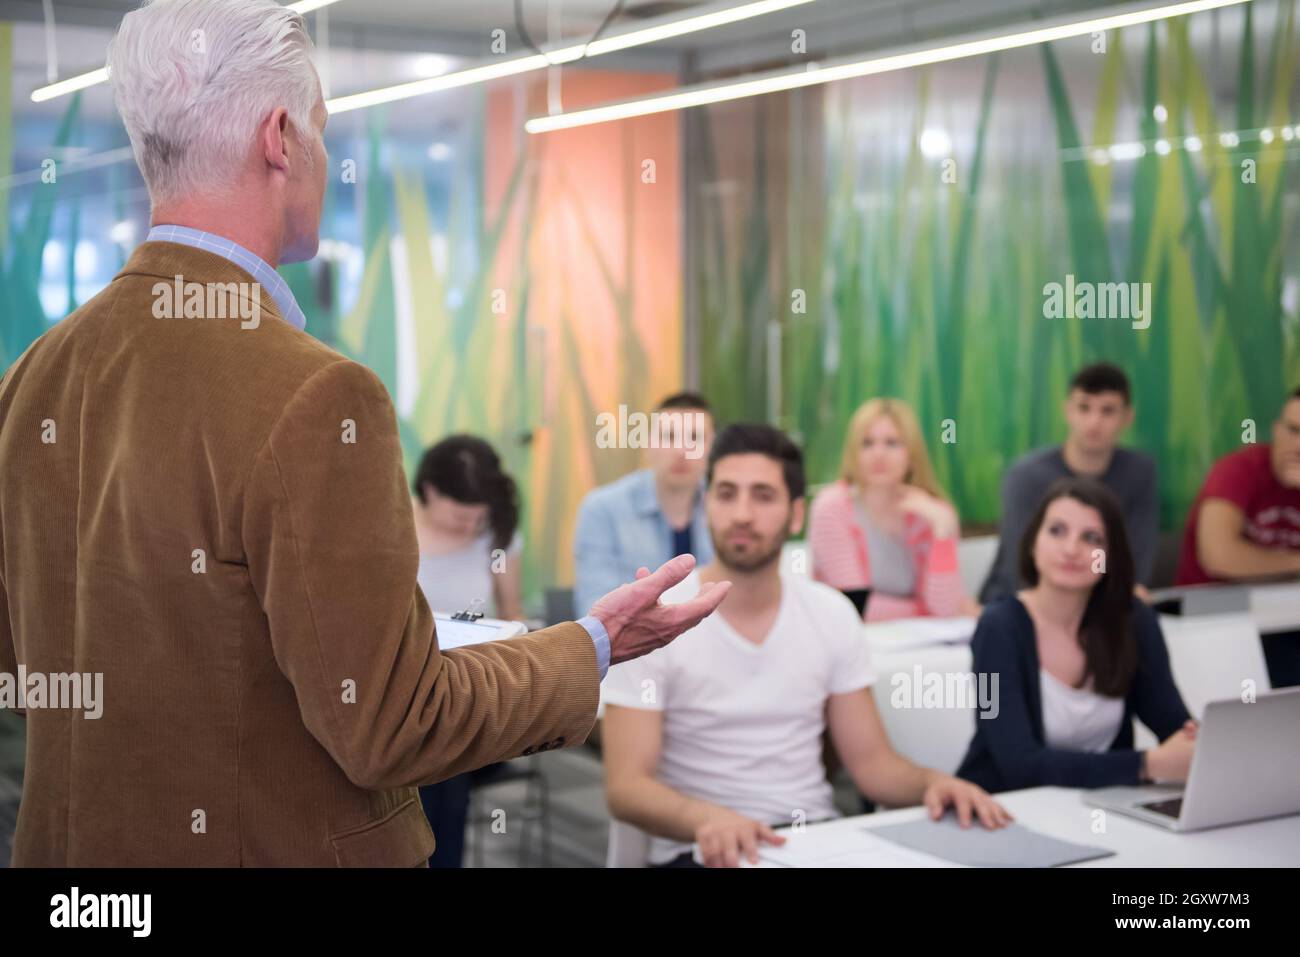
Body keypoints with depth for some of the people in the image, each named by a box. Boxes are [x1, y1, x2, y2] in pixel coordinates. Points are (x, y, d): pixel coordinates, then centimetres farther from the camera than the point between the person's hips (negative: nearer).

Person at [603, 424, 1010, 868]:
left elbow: (870, 759, 8)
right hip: (707, 848, -4)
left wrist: (931, 781, -15)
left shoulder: (832, 614, 5)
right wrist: (706, 819, -34)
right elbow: (625, 786, -13)